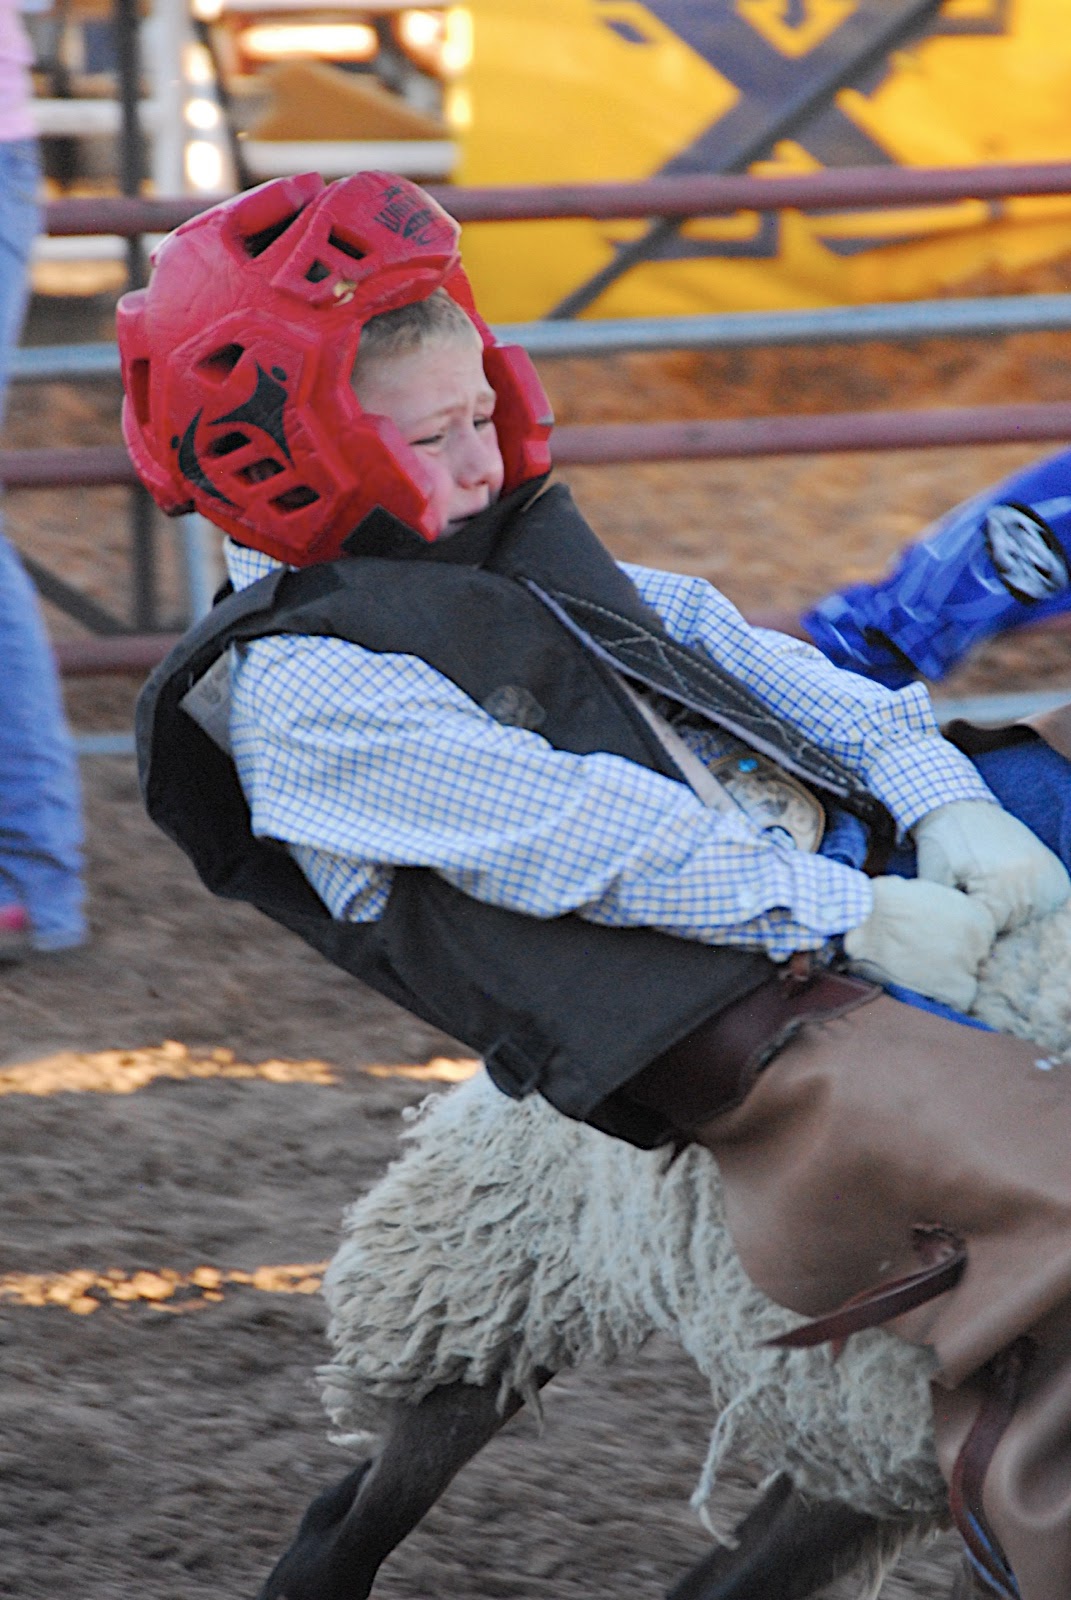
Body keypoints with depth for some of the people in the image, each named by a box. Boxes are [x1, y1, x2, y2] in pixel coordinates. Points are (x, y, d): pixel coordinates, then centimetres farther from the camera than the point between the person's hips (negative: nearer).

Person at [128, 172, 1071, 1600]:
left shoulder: (504, 546, 21)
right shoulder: (304, 691, -7)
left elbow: (726, 653, 17)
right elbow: (567, 831, -14)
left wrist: (939, 796, 2)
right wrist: (849, 913, -16)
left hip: (871, 877, 10)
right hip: (752, 1035, -9)